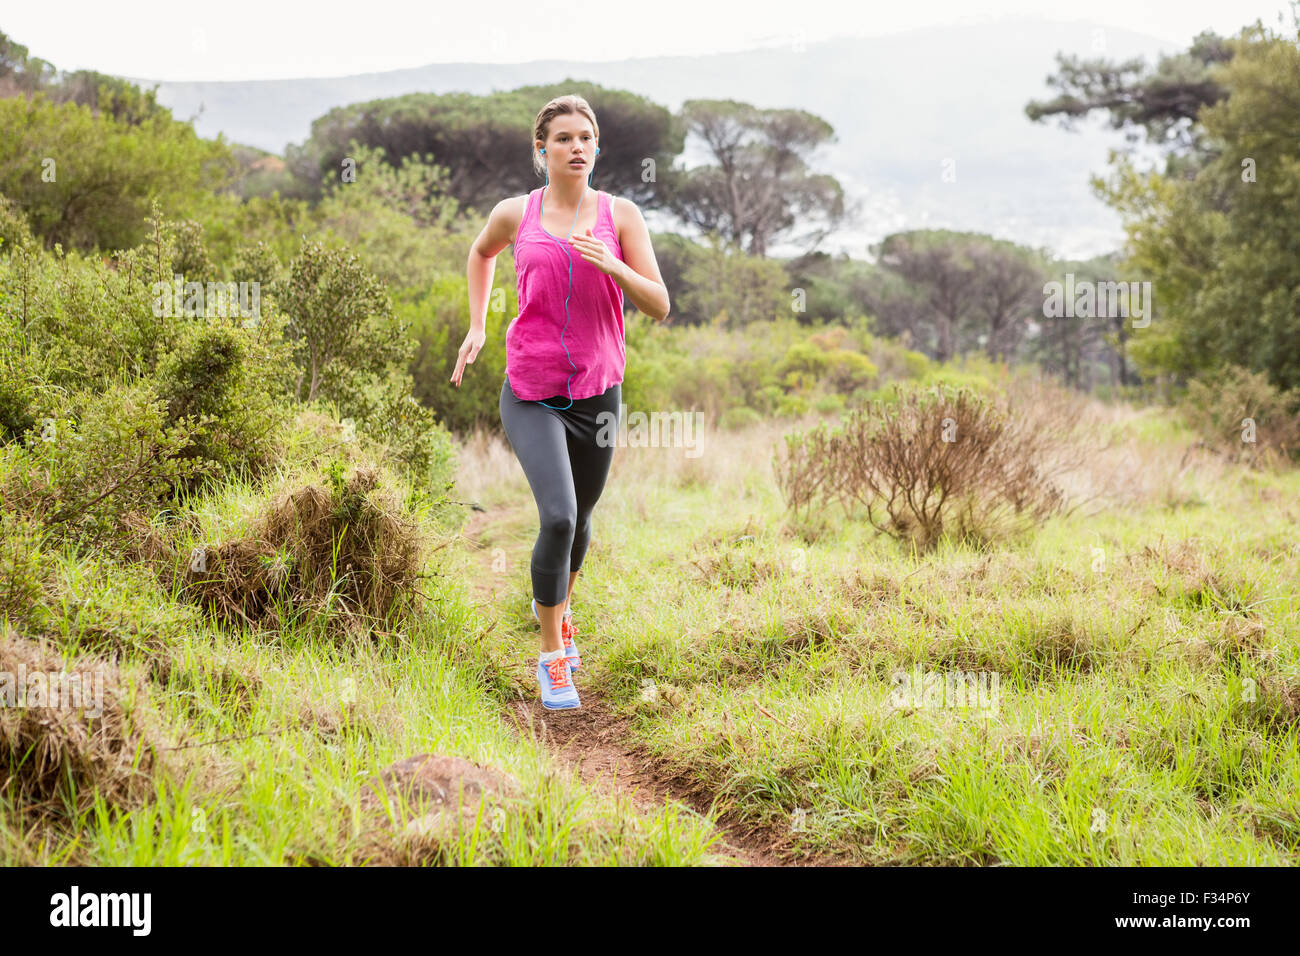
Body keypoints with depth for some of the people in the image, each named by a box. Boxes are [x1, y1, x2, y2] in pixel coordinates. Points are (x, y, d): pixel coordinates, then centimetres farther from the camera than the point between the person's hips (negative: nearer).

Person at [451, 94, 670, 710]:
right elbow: (481, 253, 24)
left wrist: (610, 266, -21)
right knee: (558, 517, -19)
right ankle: (552, 657, -4)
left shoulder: (620, 215, 0)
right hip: (531, 393, -2)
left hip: (597, 391, 2)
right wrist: (476, 327, 16)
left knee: (579, 519, 18)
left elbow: (659, 307, -5)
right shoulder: (515, 215, 0)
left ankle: (553, 605, 50)